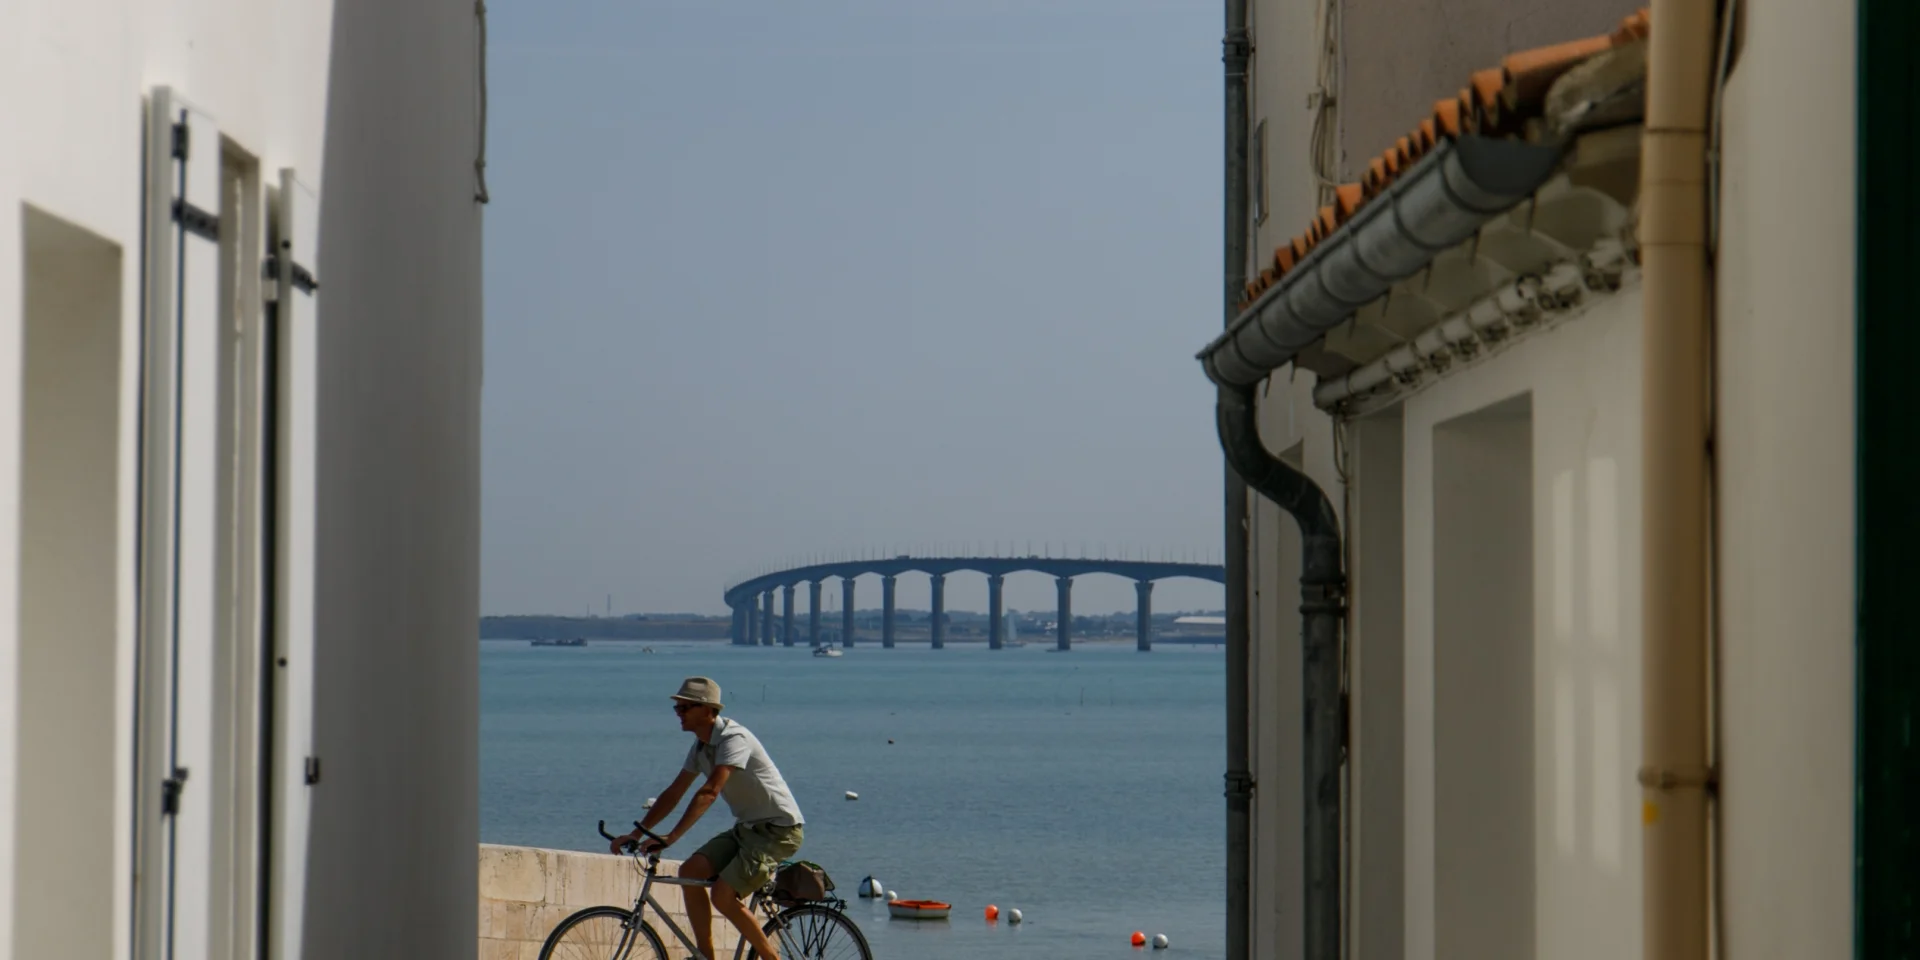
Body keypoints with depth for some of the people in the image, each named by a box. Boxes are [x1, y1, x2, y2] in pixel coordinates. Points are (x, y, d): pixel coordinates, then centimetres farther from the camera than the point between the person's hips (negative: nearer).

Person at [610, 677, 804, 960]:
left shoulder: (734, 739, -22)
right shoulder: (701, 746, 7)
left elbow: (709, 792, -33)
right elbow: (674, 793, 10)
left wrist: (671, 837, -39)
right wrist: (637, 833, 1)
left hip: (778, 829, -9)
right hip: (746, 827, 9)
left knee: (723, 894, -19)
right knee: (690, 871, -6)